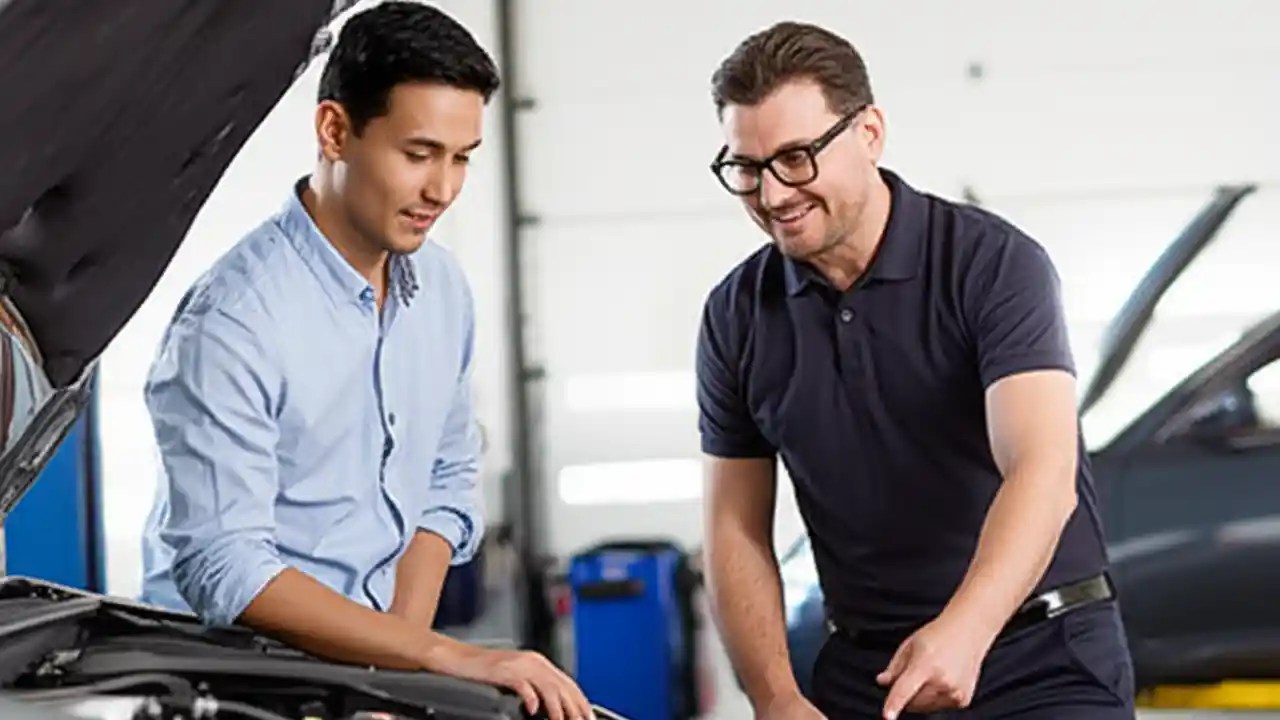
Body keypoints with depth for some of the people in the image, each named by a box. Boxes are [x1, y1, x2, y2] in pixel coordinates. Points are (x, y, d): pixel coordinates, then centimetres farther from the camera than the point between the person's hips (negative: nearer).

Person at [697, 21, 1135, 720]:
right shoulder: (736, 315, 2)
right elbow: (736, 528, 6)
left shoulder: (994, 263, -12)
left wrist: (964, 631, -39)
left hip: (1042, 661, -4)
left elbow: (1042, 474, -23)